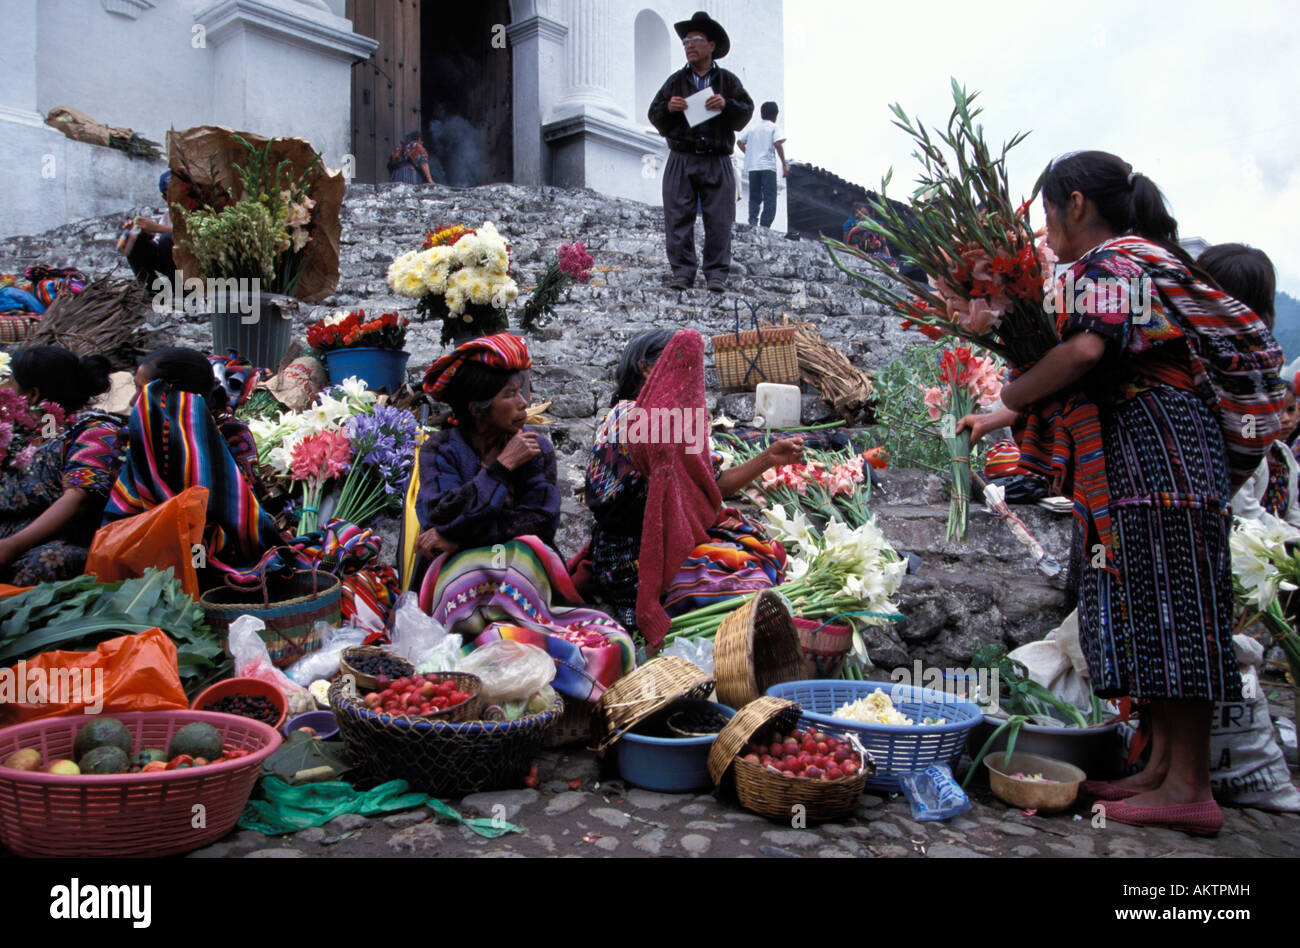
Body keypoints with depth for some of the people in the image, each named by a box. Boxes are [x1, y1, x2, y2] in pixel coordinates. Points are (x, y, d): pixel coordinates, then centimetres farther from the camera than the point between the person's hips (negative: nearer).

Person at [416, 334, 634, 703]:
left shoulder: (536, 447, 9)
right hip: (463, 574, -2)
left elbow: (540, 519, -6)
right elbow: (438, 519, -14)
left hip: (530, 571, 3)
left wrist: (456, 535, -15)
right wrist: (502, 467, -12)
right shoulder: (441, 450, 5)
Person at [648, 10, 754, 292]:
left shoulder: (728, 80, 13)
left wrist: (726, 104, -14)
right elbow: (654, 116, 11)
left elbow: (747, 111, 4)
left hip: (717, 163, -1)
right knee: (678, 218, -5)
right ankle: (682, 272, 0)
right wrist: (668, 108, -10)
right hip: (681, 160, 1)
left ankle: (716, 274, 2)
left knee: (719, 220, -4)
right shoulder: (676, 81, 15)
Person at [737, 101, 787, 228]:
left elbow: (740, 142, 14)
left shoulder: (752, 128, 16)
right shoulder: (774, 127, 3)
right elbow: (778, 144, -10)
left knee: (754, 197, 11)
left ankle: (752, 220, -8)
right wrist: (784, 164, -9)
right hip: (768, 166, -4)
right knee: (770, 199, -3)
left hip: (752, 167, 4)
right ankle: (765, 227, -14)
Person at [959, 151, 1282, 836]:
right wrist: (996, 421, 31)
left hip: (1158, 454, -10)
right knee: (1149, 613, 9)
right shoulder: (1138, 260, 26)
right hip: (1134, 468, 10)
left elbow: (1085, 349, -27)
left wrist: (1017, 392, -10)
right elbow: (1096, 384, 31)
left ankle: (1188, 788, -3)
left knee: (1169, 608, -8)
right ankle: (1163, 767, 15)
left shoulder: (1113, 262, -5)